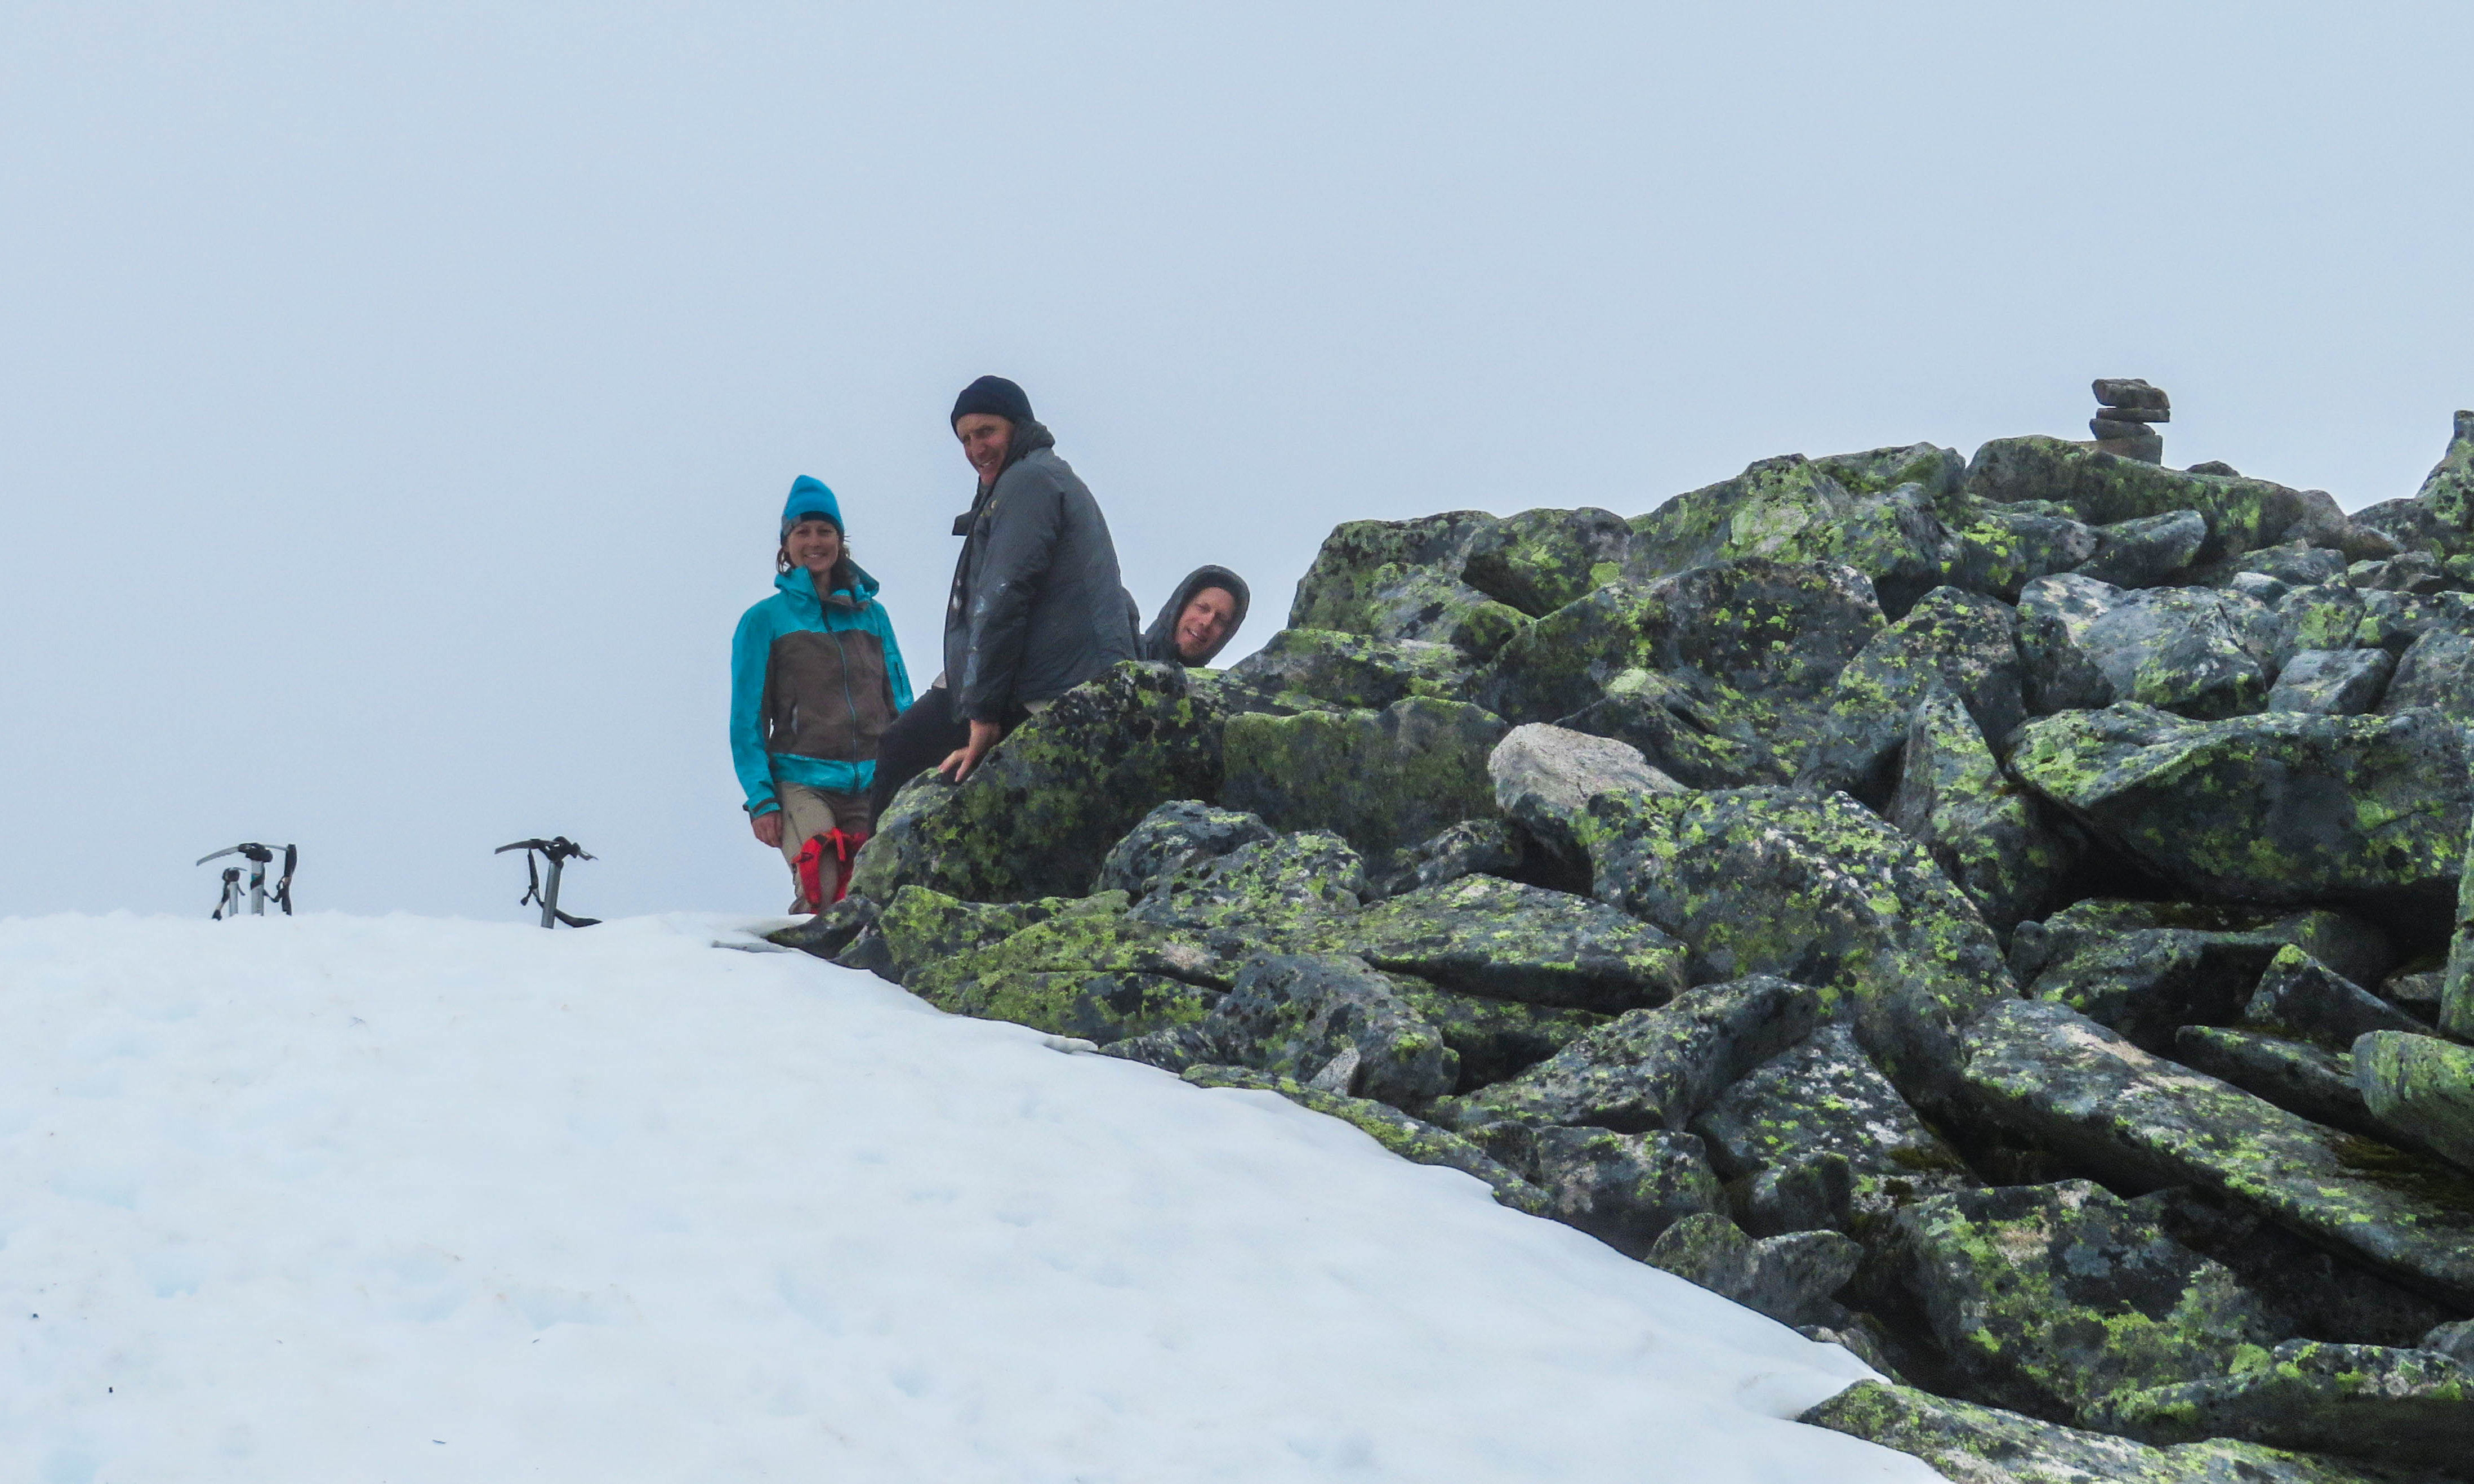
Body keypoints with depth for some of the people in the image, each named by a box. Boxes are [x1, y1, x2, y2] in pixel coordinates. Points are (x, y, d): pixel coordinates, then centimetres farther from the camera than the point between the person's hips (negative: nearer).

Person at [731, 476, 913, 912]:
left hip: (872, 783, 3)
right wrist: (760, 799, -5)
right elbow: (747, 720, 4)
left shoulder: (872, 614, 16)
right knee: (823, 895, -22)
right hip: (802, 784, -3)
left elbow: (900, 703, 18)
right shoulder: (765, 620, 7)